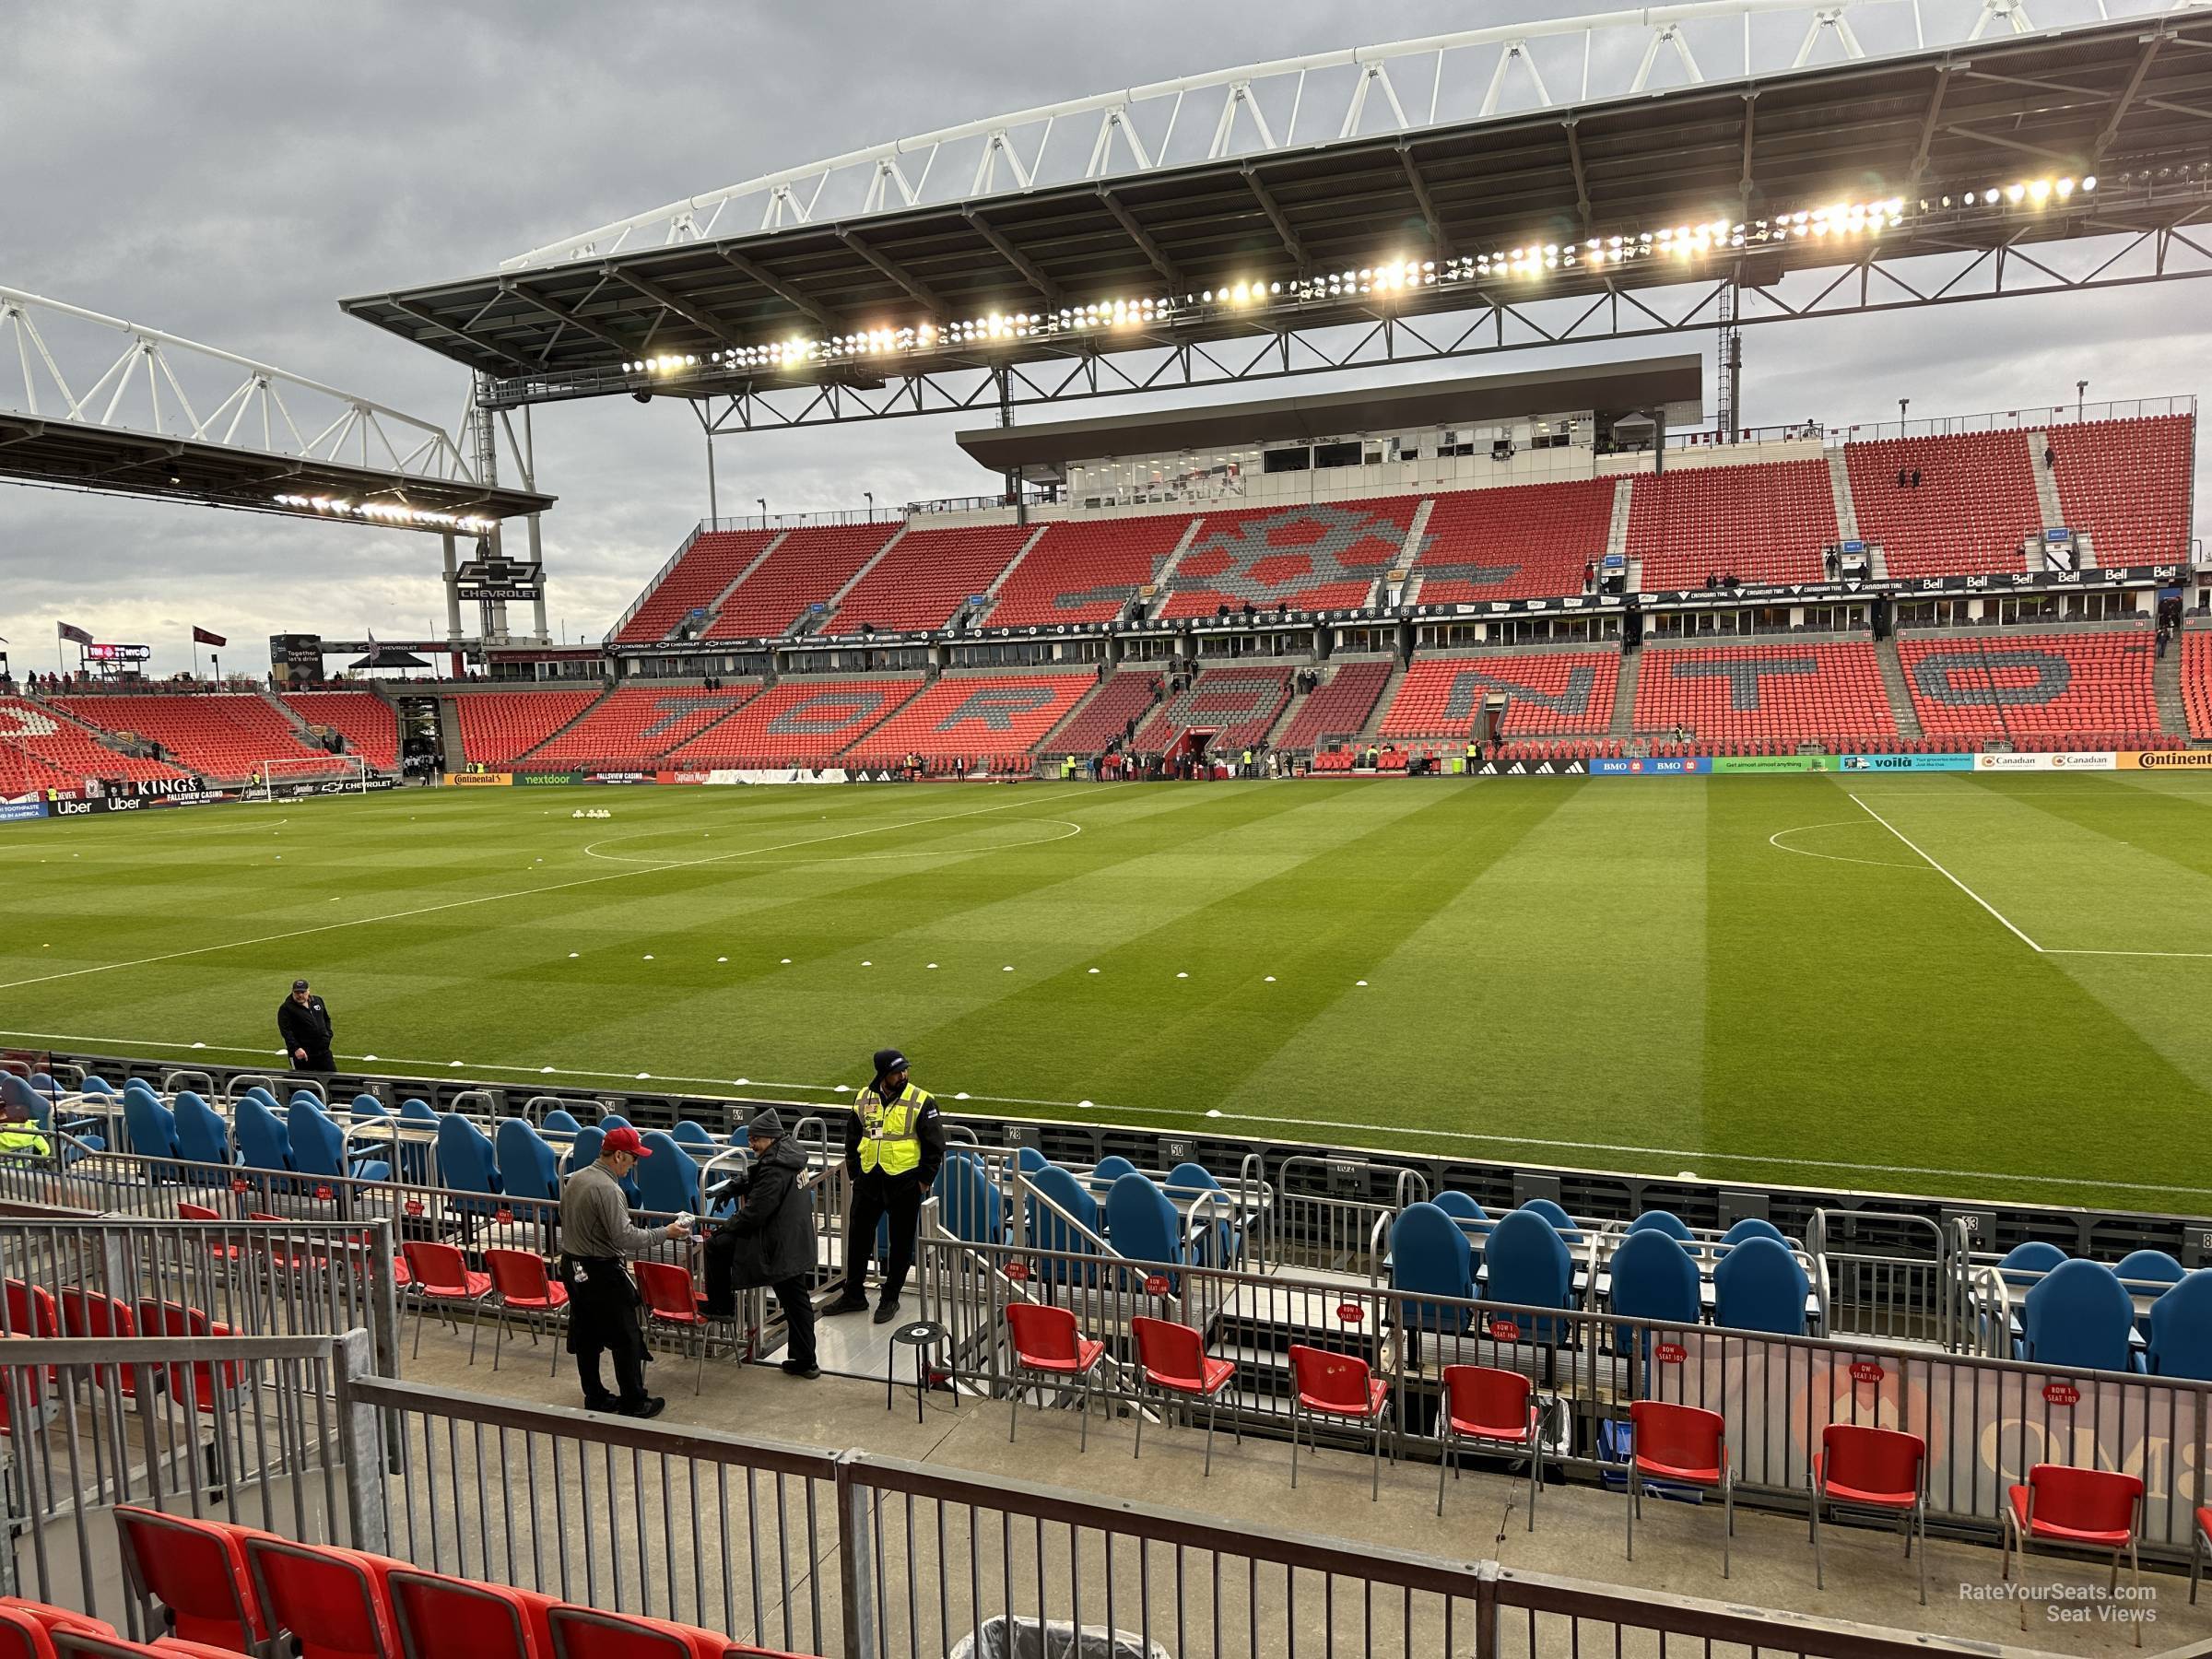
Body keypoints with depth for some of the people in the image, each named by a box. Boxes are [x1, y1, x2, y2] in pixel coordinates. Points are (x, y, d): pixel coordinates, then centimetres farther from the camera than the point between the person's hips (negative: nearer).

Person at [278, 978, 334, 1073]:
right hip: (302, 1053, -5)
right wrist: (296, 1048, -26)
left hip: (323, 1050, 5)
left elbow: (326, 1019, 24)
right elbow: (286, 1031, -15)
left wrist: (328, 1035, 10)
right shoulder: (286, 1008, -6)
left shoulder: (318, 1001, 11)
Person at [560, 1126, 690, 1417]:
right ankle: (633, 1403, 10)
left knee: (585, 1337, 16)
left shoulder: (576, 1178, 5)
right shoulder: (608, 1189, -23)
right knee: (627, 1339, 3)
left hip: (572, 1266, 9)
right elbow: (625, 1237, -25)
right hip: (602, 1273, -9)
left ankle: (594, 1398, 26)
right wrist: (664, 1233, -17)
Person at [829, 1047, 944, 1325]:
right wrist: (855, 1172, 10)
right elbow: (852, 1138, 14)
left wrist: (924, 1180, -6)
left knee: (901, 1242, 8)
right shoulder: (863, 1099, 1)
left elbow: (935, 1145, -5)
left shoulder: (921, 1101, -10)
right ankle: (854, 1295, 28)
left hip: (905, 1181, -3)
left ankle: (890, 1298, 23)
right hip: (868, 1180, 3)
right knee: (858, 1236, 12)